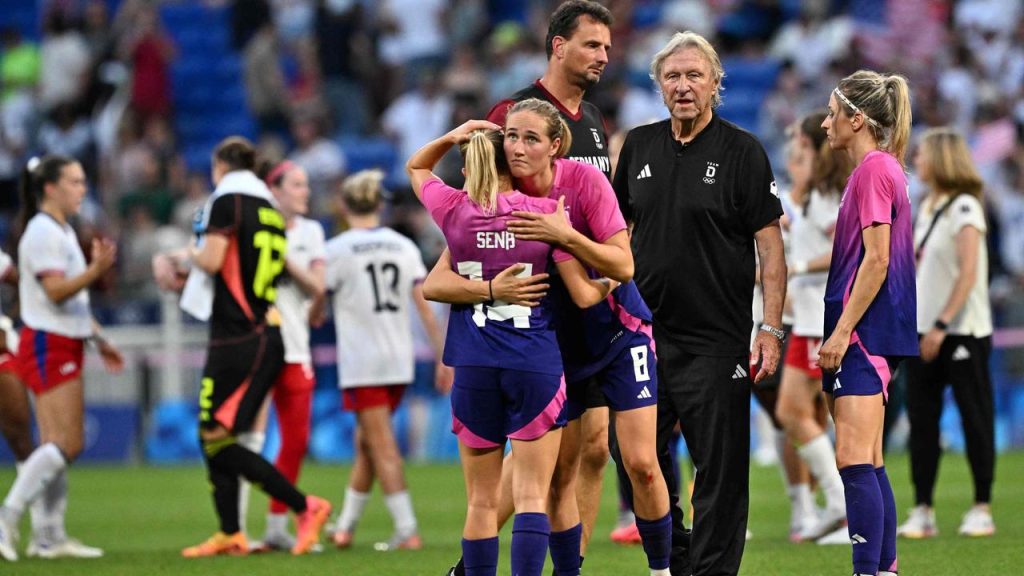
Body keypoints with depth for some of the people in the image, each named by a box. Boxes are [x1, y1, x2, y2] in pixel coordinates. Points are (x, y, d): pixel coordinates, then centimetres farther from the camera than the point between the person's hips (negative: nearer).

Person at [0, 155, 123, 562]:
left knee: (57, 445, 7)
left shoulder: (62, 231, 18)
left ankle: (52, 536, 8)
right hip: (47, 348, -10)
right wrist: (96, 269, -33)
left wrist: (99, 340, 25)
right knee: (67, 443, -14)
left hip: (63, 349, 10)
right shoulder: (42, 232, -13)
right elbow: (56, 291, -22)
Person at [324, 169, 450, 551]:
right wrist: (444, 359, 7)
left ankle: (407, 530, -11)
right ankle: (345, 525, 23)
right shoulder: (404, 247, 6)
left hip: (360, 362, -5)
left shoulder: (338, 249, -6)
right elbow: (425, 308, 4)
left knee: (382, 447, -4)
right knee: (365, 442, 16)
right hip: (399, 362, 5)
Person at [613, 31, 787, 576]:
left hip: (715, 342, -5)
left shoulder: (742, 151, -6)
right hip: (645, 335, 5)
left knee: (720, 469, -3)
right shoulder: (639, 145, 8)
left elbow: (770, 244, -7)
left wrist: (770, 331, -14)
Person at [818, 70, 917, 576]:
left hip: (865, 330, -10)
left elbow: (877, 260, -18)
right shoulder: (879, 169, 17)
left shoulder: (874, 170, -12)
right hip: (873, 335, 10)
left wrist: (842, 331, -19)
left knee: (854, 460, -14)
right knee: (868, 463, 11)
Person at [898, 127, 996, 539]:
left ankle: (982, 509, 5)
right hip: (923, 333, 8)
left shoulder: (964, 208, -10)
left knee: (975, 419, 0)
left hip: (963, 332, -8)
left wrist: (942, 324, -20)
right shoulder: (926, 208, 14)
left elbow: (968, 274, -16)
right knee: (921, 420, 3)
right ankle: (922, 511, 6)